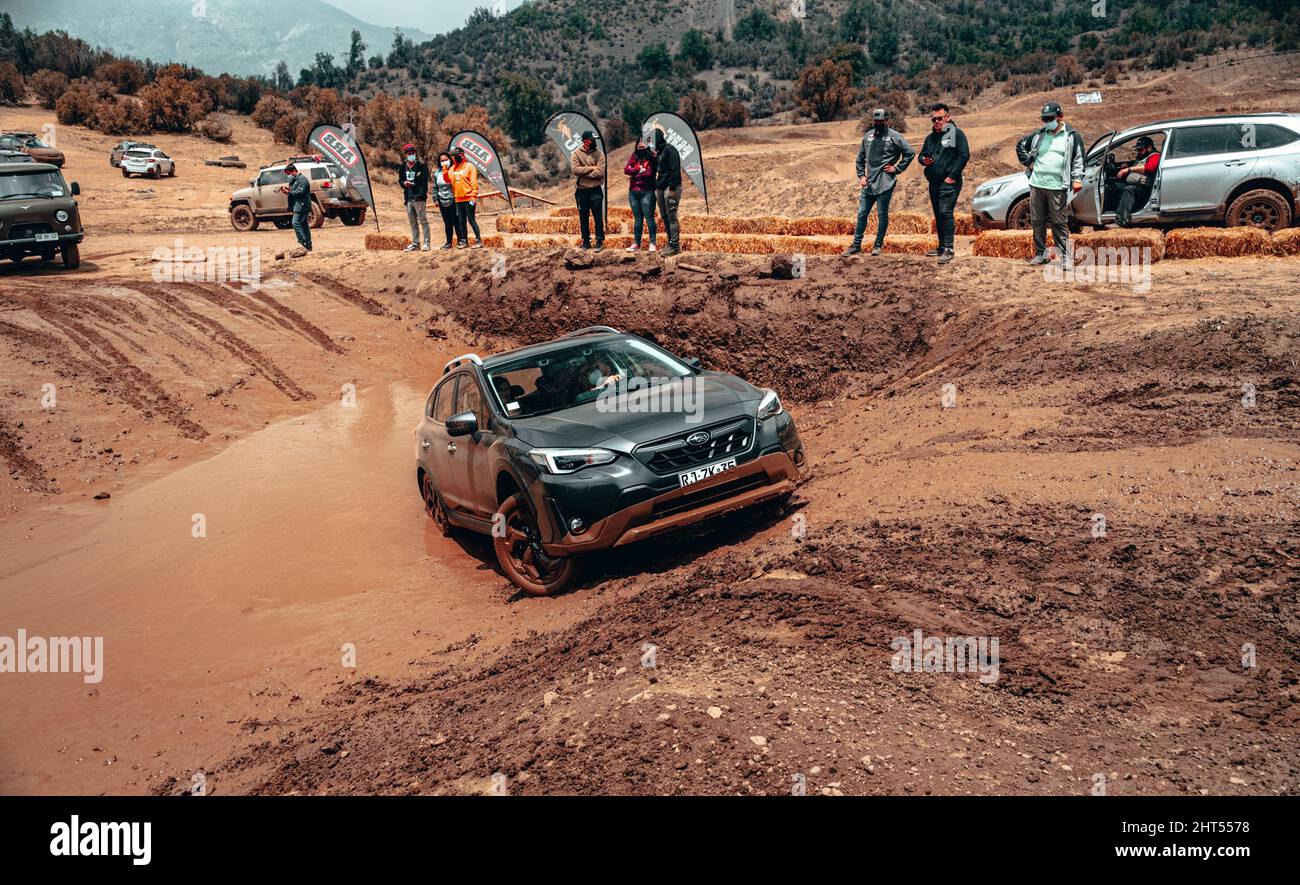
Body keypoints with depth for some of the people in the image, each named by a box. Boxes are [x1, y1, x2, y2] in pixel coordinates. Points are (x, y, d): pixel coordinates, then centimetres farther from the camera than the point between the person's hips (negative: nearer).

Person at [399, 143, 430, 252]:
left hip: (419, 198, -6)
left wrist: (420, 195, -19)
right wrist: (404, 183, -1)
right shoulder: (403, 167, 13)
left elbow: (424, 183, -9)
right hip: (408, 198, 6)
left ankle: (426, 243, -7)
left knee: (423, 221, -8)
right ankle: (415, 243, 17)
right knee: (412, 223, 11)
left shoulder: (421, 167, -3)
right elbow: (400, 180, 23)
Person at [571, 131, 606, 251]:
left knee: (598, 217, 1)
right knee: (583, 217, 10)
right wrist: (592, 168, -15)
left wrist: (584, 173, -14)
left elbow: (600, 172, -14)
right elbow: (576, 169, -15)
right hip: (581, 191, 1)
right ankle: (586, 241, 20)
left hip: (596, 190, -1)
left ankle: (600, 241, 9)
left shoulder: (599, 154, -1)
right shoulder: (576, 154, 0)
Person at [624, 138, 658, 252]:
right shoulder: (633, 157, 12)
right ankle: (636, 243, 15)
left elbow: (649, 173, -15)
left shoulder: (651, 157, -2)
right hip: (633, 192, 5)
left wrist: (634, 175, -8)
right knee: (637, 219, 11)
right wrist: (639, 170, -12)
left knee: (649, 217, -5)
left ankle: (652, 243, 0)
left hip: (647, 192, -5)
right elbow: (626, 170, 0)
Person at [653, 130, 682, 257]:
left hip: (670, 188, -9)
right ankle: (671, 243, 17)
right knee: (664, 217, 10)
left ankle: (675, 245, -9)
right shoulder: (658, 152, 17)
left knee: (671, 217, -10)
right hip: (660, 188, 9)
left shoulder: (669, 150, -10)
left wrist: (672, 188, -21)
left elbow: (675, 170, -17)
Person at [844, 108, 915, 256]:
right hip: (868, 183, 5)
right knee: (862, 214, 6)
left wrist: (897, 169, -6)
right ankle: (856, 245, 14)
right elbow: (860, 158, 19)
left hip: (885, 183, -5)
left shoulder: (895, 137, -4)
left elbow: (910, 152, -6)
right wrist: (861, 175, 10)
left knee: (882, 215, 2)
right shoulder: (868, 136, 11)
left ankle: (878, 245, 10)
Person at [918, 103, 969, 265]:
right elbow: (922, 155, 27)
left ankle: (948, 249, -18)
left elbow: (964, 155, -12)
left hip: (949, 183, -8)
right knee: (938, 215, 13)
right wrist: (924, 160, 2)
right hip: (934, 183, 8)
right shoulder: (930, 138, 17)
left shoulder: (956, 133, -5)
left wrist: (952, 175, -16)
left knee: (945, 213, -17)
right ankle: (942, 247, 22)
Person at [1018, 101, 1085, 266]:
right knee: (1037, 221, 7)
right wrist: (1028, 163, 13)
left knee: (1060, 223, -4)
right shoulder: (1038, 135, 13)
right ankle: (1040, 253, 18)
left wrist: (1077, 179, -9)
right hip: (1036, 185, 4)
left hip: (1058, 187, -4)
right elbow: (1020, 146, 26)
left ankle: (1065, 256, -1)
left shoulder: (1072, 136, 4)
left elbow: (1079, 159, 3)